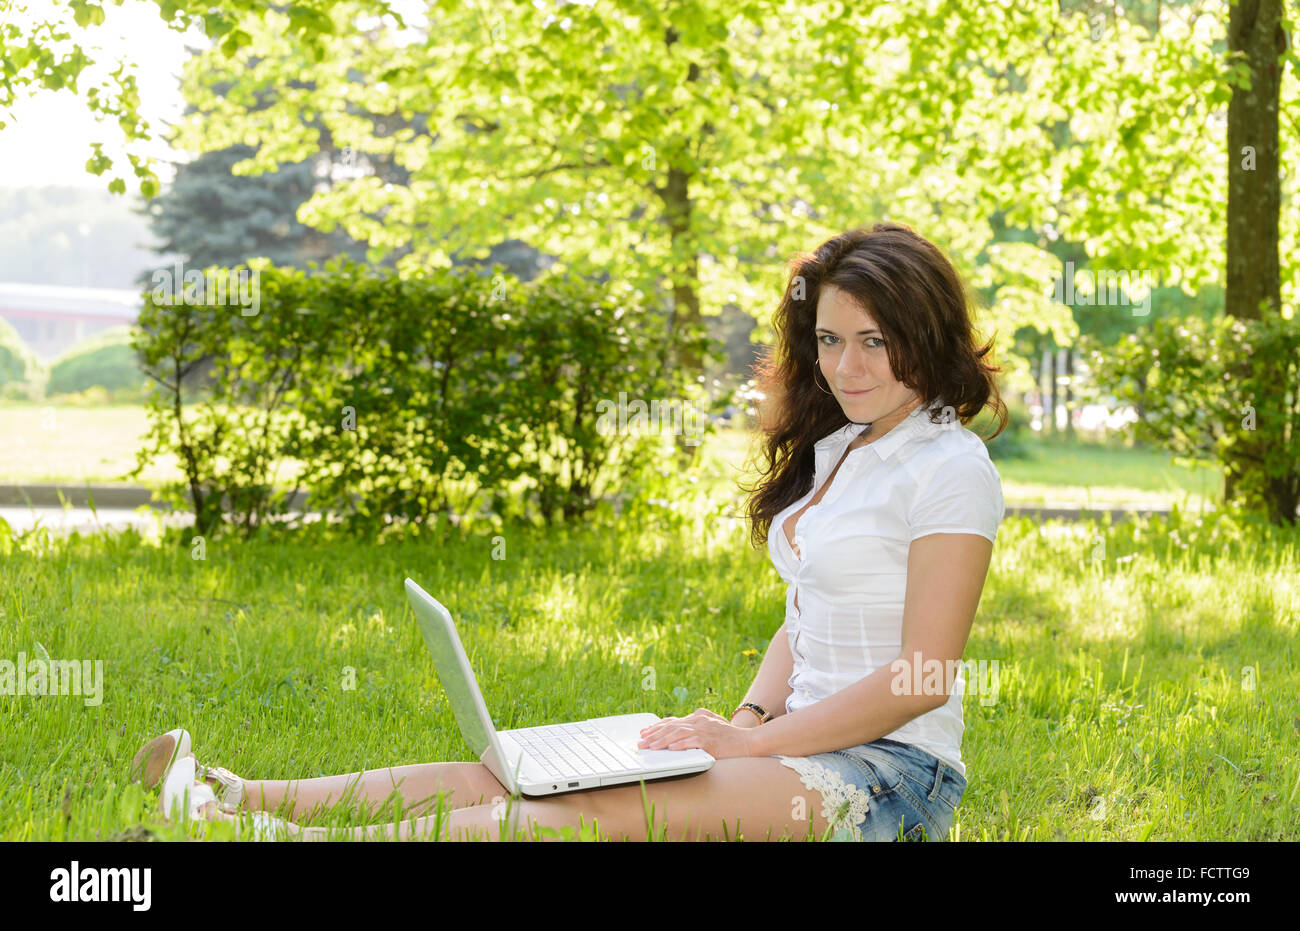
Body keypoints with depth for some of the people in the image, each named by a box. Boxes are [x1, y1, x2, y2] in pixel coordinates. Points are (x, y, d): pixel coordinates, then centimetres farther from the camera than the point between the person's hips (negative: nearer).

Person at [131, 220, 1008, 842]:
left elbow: (923, 677, -15)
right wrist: (751, 716, 1)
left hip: (887, 773, -8)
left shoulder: (950, 469, -10)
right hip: (806, 743, 8)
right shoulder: (834, 448, 18)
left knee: (613, 813, -30)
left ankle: (296, 841, -40)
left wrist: (753, 742, -16)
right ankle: (231, 799, -16)